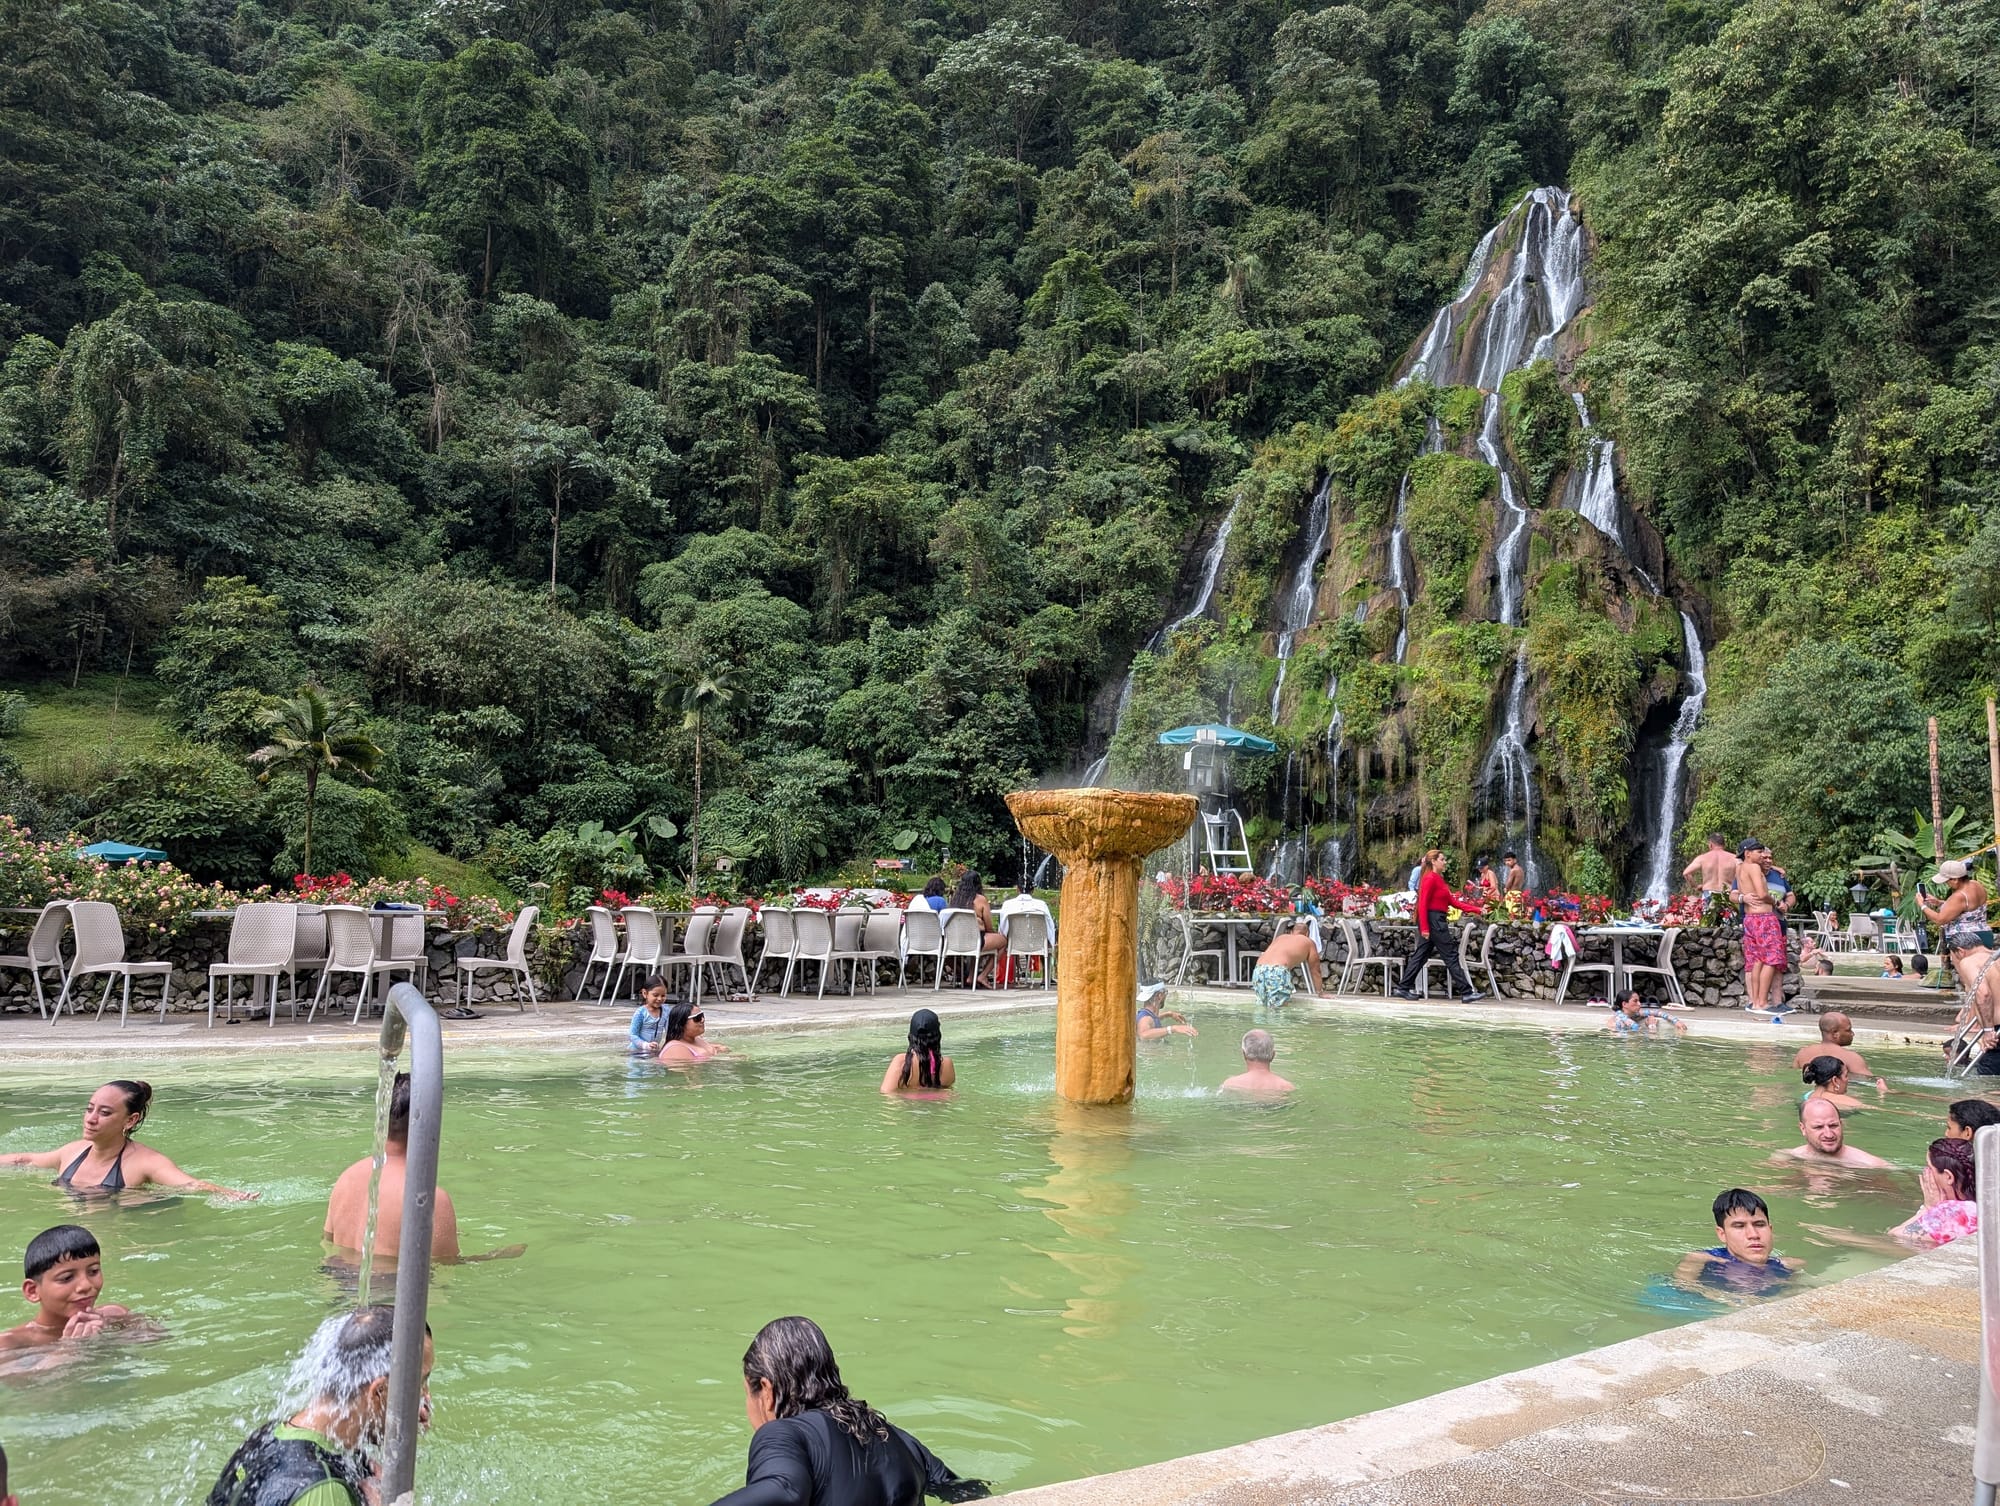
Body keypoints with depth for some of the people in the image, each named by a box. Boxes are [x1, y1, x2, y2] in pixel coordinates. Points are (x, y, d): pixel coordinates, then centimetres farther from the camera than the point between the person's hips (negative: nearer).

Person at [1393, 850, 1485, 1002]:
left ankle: (1403, 988, 12)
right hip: (1433, 921, -10)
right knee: (1451, 956, -5)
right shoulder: (1430, 879, -13)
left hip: (1438, 921, 10)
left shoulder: (1439, 879, 16)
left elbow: (1453, 901, 16)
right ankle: (1466, 993, -2)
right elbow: (1423, 905, -18)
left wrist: (1477, 909, 11)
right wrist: (1424, 928, -22)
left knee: (1421, 955, 10)